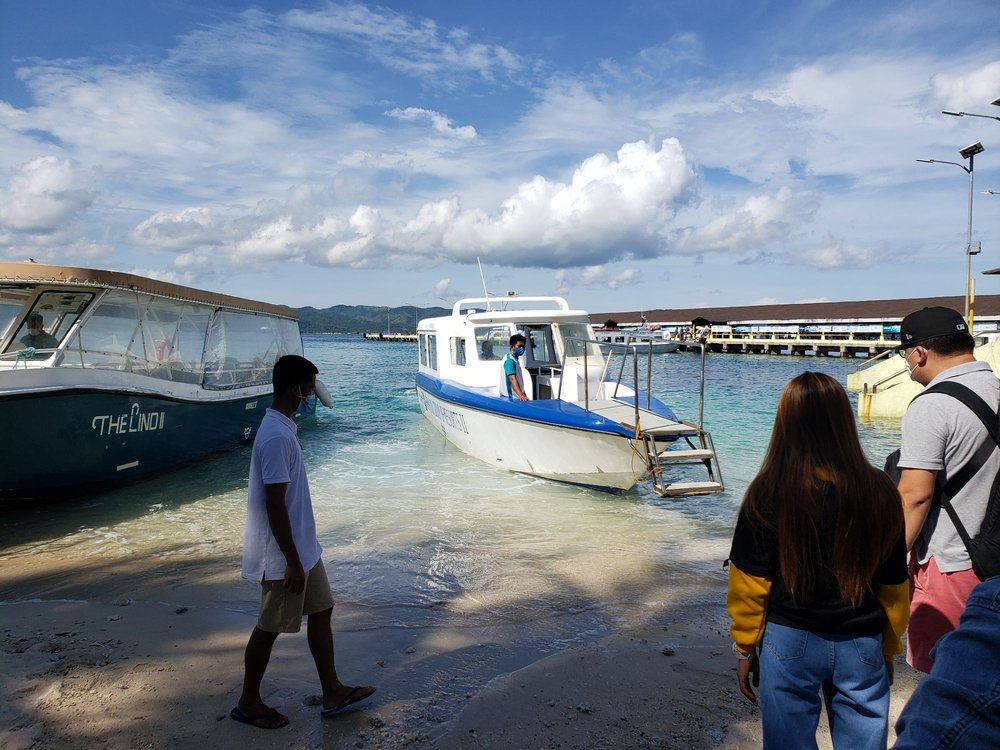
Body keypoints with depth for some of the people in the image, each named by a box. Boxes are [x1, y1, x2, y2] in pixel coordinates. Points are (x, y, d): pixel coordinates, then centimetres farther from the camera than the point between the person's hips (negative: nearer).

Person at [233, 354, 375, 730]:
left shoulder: (280, 427, 6)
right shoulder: (277, 438, -27)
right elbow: (275, 506, -26)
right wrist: (292, 562, -21)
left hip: (303, 546, 10)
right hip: (284, 555, -10)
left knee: (321, 610, 16)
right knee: (270, 626, 7)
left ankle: (332, 692, 29)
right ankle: (248, 703, 27)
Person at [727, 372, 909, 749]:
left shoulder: (768, 492, -15)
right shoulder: (880, 492, -8)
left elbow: (750, 581, -10)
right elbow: (894, 584, 2)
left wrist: (745, 647, 3)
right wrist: (888, 649, 16)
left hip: (790, 643, -2)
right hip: (863, 646, 2)